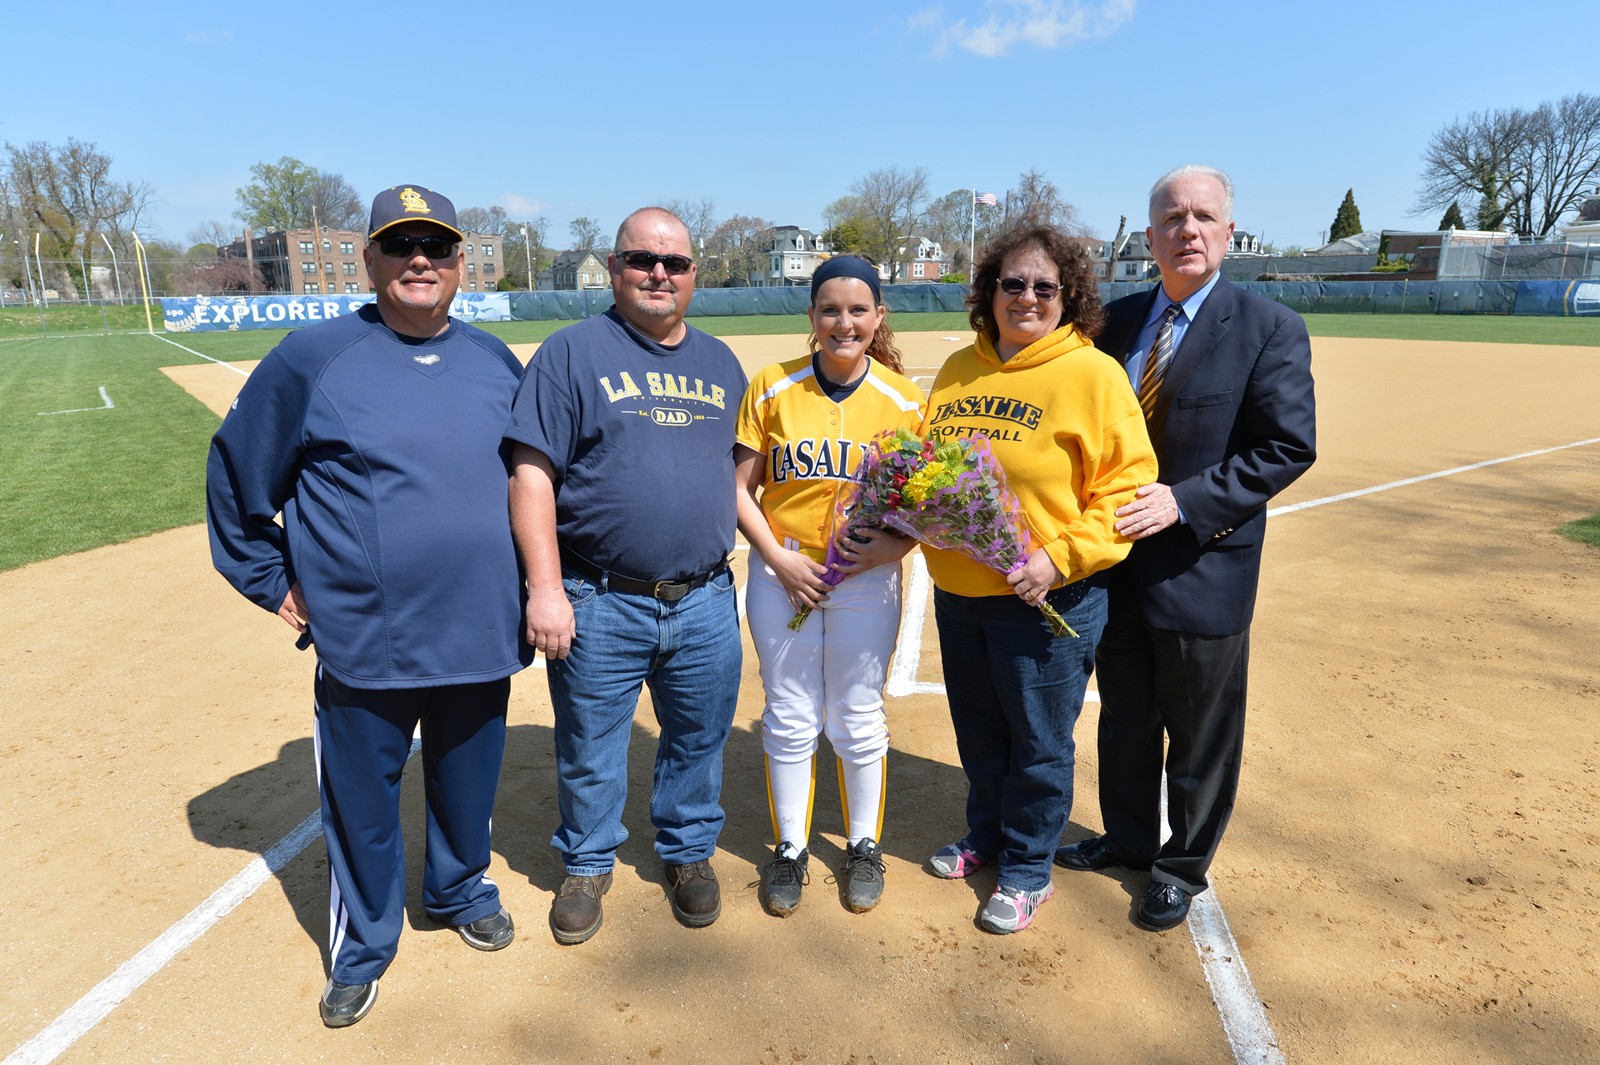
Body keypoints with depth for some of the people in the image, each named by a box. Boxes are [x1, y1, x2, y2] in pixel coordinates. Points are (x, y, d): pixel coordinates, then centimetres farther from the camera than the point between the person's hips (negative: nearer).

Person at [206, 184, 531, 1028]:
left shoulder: (496, 362, 6)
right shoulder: (314, 356, -5)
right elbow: (237, 470, 3)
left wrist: (534, 585, 14)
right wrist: (271, 582, 3)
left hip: (482, 638, 3)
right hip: (362, 643, -2)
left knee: (467, 787, 19)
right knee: (361, 804, 12)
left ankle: (462, 892, 47)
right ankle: (361, 951, 36)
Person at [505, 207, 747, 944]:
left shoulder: (720, 361, 12)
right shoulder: (573, 351, -3)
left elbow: (741, 468, 18)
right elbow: (532, 473, -9)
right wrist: (546, 588, -14)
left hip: (705, 604, 4)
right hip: (599, 606, -3)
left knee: (699, 739, 15)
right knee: (590, 748, 11)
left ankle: (689, 853, 38)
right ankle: (587, 866, 35)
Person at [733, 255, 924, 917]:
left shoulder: (903, 399, -2)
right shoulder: (772, 388, -2)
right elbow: (738, 486, 0)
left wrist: (895, 543, -17)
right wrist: (777, 557, -12)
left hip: (867, 579, 0)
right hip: (782, 575, 1)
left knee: (858, 720, 11)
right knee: (789, 719, 11)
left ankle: (864, 846, 32)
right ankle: (790, 850, 30)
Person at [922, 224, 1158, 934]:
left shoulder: (1092, 374, -10)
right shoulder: (958, 370, 7)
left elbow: (1126, 484, -12)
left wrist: (1061, 558, -21)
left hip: (1045, 601, -5)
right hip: (957, 593, 5)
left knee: (1038, 744, 10)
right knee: (978, 733, 21)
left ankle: (1027, 868, 31)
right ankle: (986, 834, 44)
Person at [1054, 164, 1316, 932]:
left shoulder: (1269, 329, -9)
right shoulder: (1117, 320, 4)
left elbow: (1288, 448, -13)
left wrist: (1184, 501, -23)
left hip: (1203, 567, -4)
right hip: (1118, 561, 5)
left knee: (1199, 736, 12)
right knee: (1123, 720, 20)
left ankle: (1183, 866, 34)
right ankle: (1127, 839, 42)